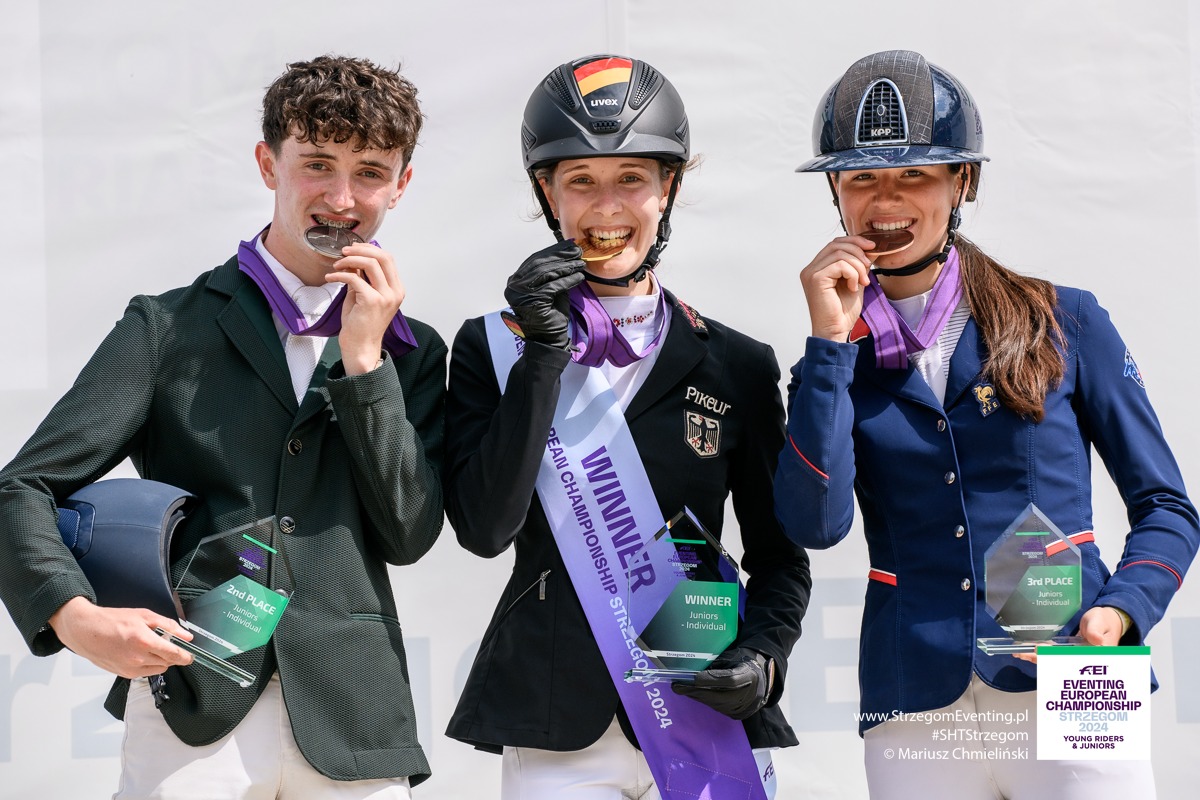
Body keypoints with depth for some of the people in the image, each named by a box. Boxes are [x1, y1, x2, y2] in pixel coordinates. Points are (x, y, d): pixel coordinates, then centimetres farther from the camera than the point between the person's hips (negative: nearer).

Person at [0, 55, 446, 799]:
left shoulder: (413, 353, 13)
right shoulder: (170, 328, 6)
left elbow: (408, 535, 3)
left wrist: (364, 360, -3)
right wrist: (74, 615, -19)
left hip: (352, 724, 2)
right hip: (192, 718, -2)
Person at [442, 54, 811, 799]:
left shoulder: (738, 367, 5)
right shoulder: (495, 347, 3)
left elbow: (778, 554, 9)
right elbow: (485, 527, -9)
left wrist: (764, 655, -9)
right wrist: (543, 355, -12)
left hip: (711, 719, 1)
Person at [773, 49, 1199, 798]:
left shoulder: (1066, 323, 5)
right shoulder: (838, 358, 8)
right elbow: (816, 523, -7)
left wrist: (1119, 612, -11)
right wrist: (831, 340, -8)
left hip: (1069, 698, -1)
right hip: (913, 710, 1)